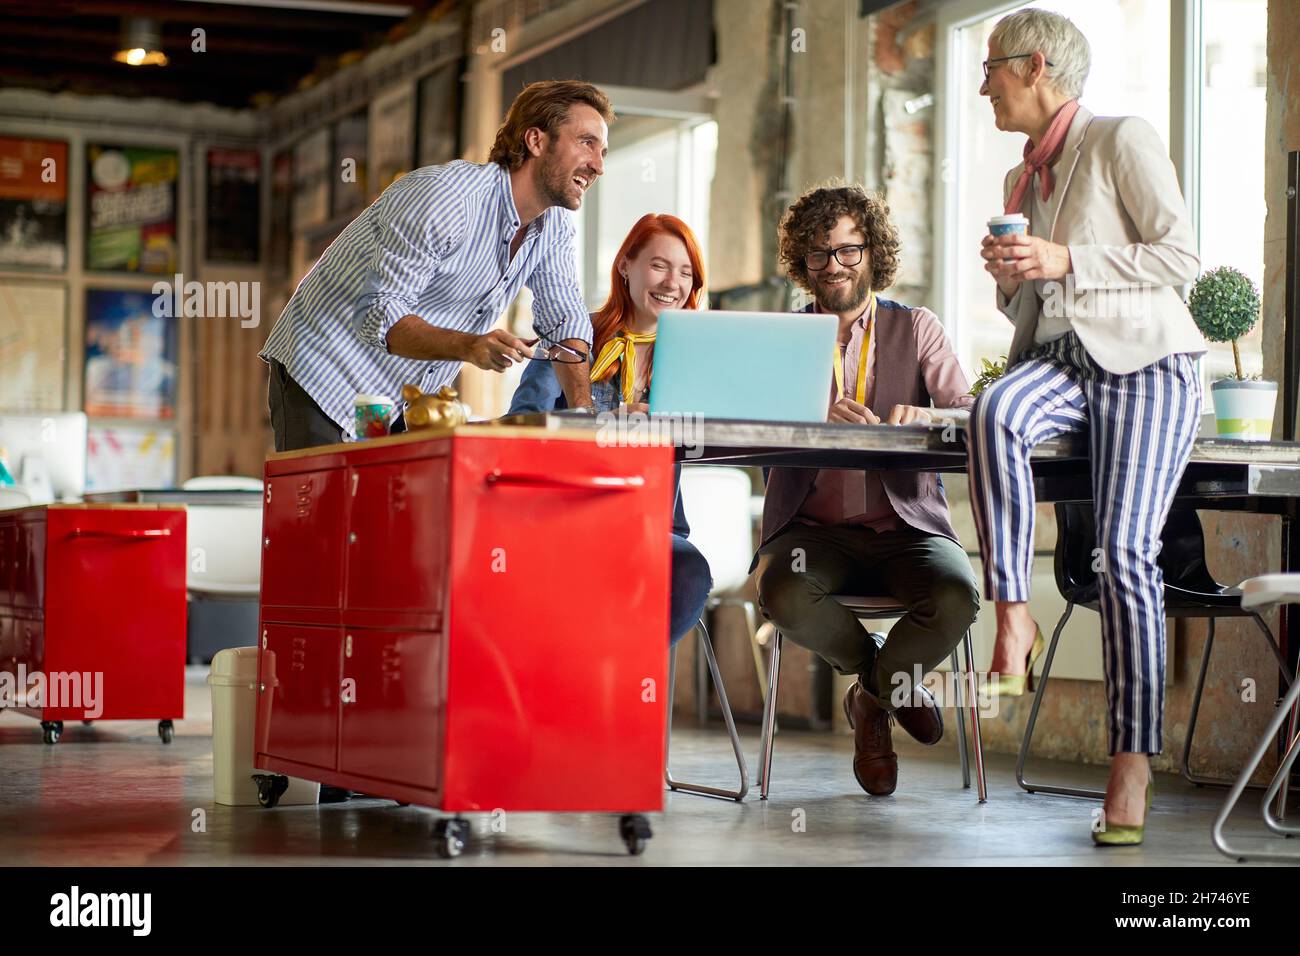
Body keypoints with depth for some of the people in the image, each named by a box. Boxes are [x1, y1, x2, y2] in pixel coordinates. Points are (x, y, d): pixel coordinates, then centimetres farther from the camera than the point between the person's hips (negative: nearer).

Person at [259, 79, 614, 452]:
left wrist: (584, 410, -11)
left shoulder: (552, 227, 2)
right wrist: (468, 347, -42)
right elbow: (379, 316, -27)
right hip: (325, 382, -7)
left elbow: (566, 323, 6)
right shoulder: (444, 197, -24)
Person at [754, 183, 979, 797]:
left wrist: (925, 416, -26)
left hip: (903, 525, 0)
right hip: (813, 528, 0)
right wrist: (814, 416, -26)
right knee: (782, 592, -33)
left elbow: (970, 419, -2)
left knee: (956, 595, -31)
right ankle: (889, 677, 1)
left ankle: (872, 695, 3)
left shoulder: (917, 329, 11)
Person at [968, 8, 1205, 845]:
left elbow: (1181, 258, -7)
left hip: (1145, 359, -5)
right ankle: (1013, 620, -32)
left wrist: (1065, 261, -14)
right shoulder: (1022, 180, 21)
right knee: (996, 411, -33)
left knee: (1126, 549, -19)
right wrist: (1010, 277, 3)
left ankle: (1133, 762, -13)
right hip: (1062, 357, 5)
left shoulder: (1123, 141, -1)